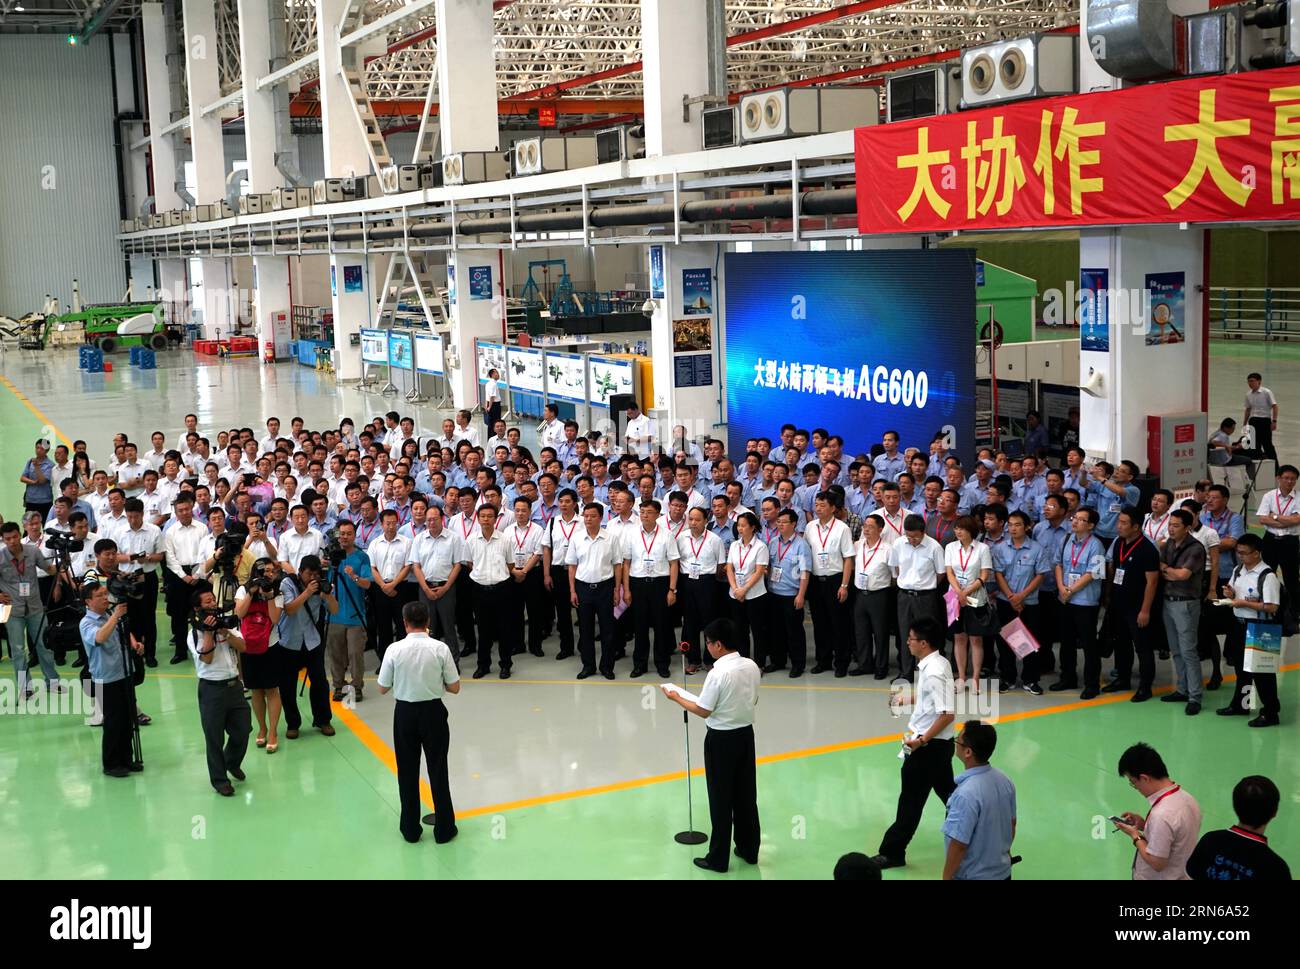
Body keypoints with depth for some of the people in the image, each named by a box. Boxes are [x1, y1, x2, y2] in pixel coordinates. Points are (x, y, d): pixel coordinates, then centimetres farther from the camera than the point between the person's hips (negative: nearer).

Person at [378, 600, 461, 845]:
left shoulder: (394, 650, -11)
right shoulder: (440, 648, -12)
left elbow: (383, 688, -3)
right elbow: (455, 687, -6)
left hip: (405, 712, 0)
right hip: (433, 711, 0)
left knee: (407, 771, 14)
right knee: (438, 769, 11)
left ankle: (410, 828, 22)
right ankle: (444, 829, 19)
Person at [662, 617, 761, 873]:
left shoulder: (718, 674, -23)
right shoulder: (752, 666, -3)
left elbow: (703, 711, -17)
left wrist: (676, 697, -4)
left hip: (721, 739, -6)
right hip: (746, 733, 6)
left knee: (721, 800, 5)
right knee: (746, 795, 17)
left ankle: (718, 859, 14)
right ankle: (749, 850, 28)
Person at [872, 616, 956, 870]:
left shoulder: (933, 672, -24)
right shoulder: (937, 663, 5)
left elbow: (947, 713, -28)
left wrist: (921, 740, -23)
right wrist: (908, 698, 11)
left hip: (928, 745, -10)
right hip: (938, 743, 10)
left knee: (911, 800, 2)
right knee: (947, 791, 20)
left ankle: (892, 852, 14)